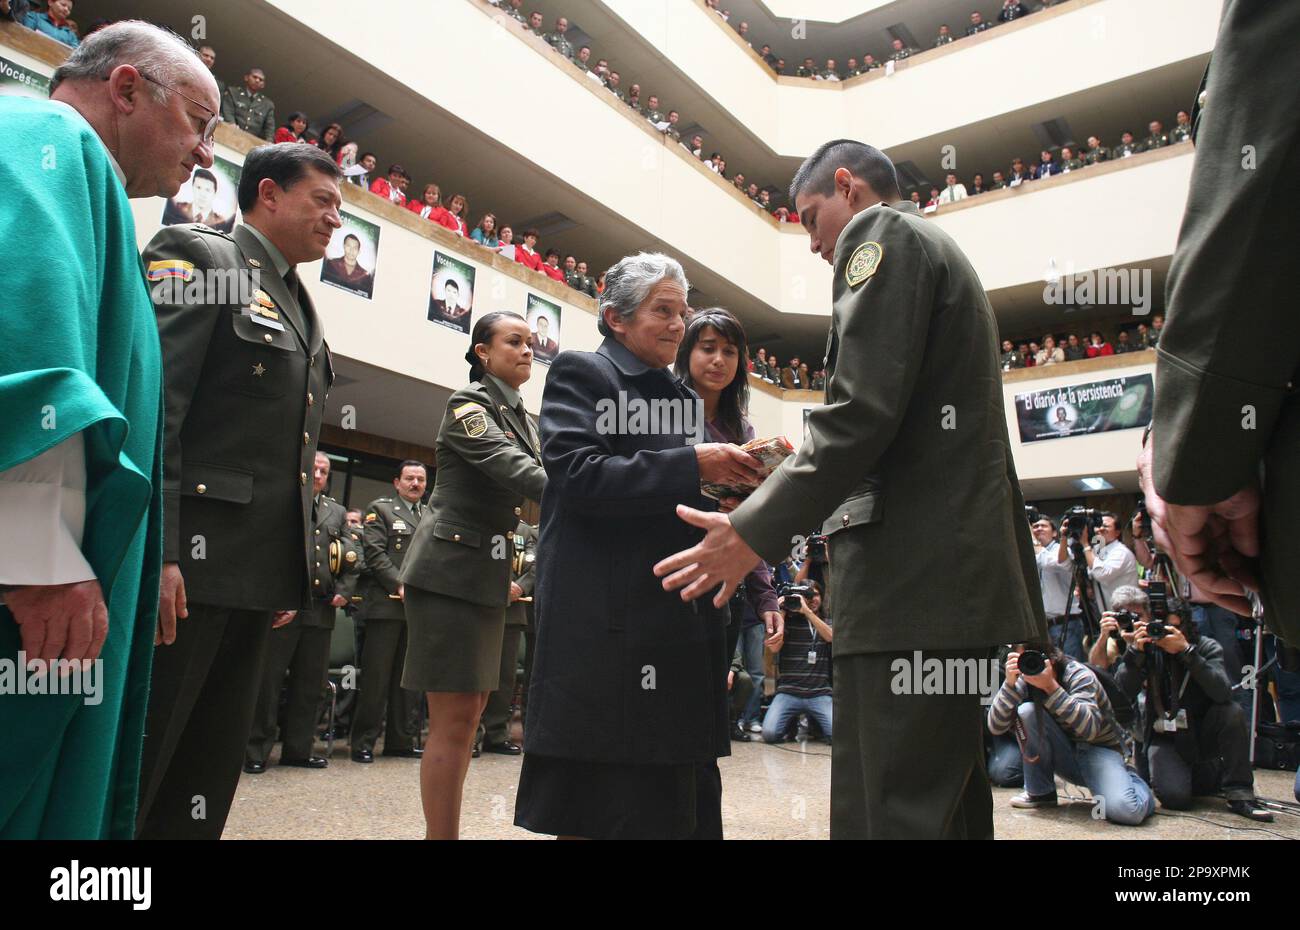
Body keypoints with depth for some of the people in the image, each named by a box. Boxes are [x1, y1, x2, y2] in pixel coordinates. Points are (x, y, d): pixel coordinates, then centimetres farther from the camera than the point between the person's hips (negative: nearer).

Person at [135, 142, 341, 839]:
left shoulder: (302, 309, 20)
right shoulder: (196, 256, -3)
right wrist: (156, 550, -22)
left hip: (255, 573, 8)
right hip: (183, 563, -8)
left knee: (212, 768, 15)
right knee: (130, 766, 0)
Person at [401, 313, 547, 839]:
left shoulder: (518, 416, 15)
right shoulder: (468, 404, -9)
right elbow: (516, 471, -24)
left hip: (486, 574, 9)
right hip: (450, 569, -9)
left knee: (471, 711, 11)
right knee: (454, 717, -8)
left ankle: (442, 831, 20)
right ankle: (441, 834, 1)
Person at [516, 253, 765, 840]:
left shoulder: (682, 397, 21)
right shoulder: (581, 373, 0)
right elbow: (578, 475, -16)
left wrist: (738, 477, 3)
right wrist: (694, 465, -19)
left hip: (681, 621, 7)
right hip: (610, 625, -7)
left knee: (680, 801, 10)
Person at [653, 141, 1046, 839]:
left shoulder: (880, 233, -1)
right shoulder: (940, 253, 28)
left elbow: (860, 410, -16)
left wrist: (754, 530, -13)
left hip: (911, 571, -11)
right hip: (965, 570, 11)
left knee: (891, 813, -8)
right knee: (951, 804, 16)